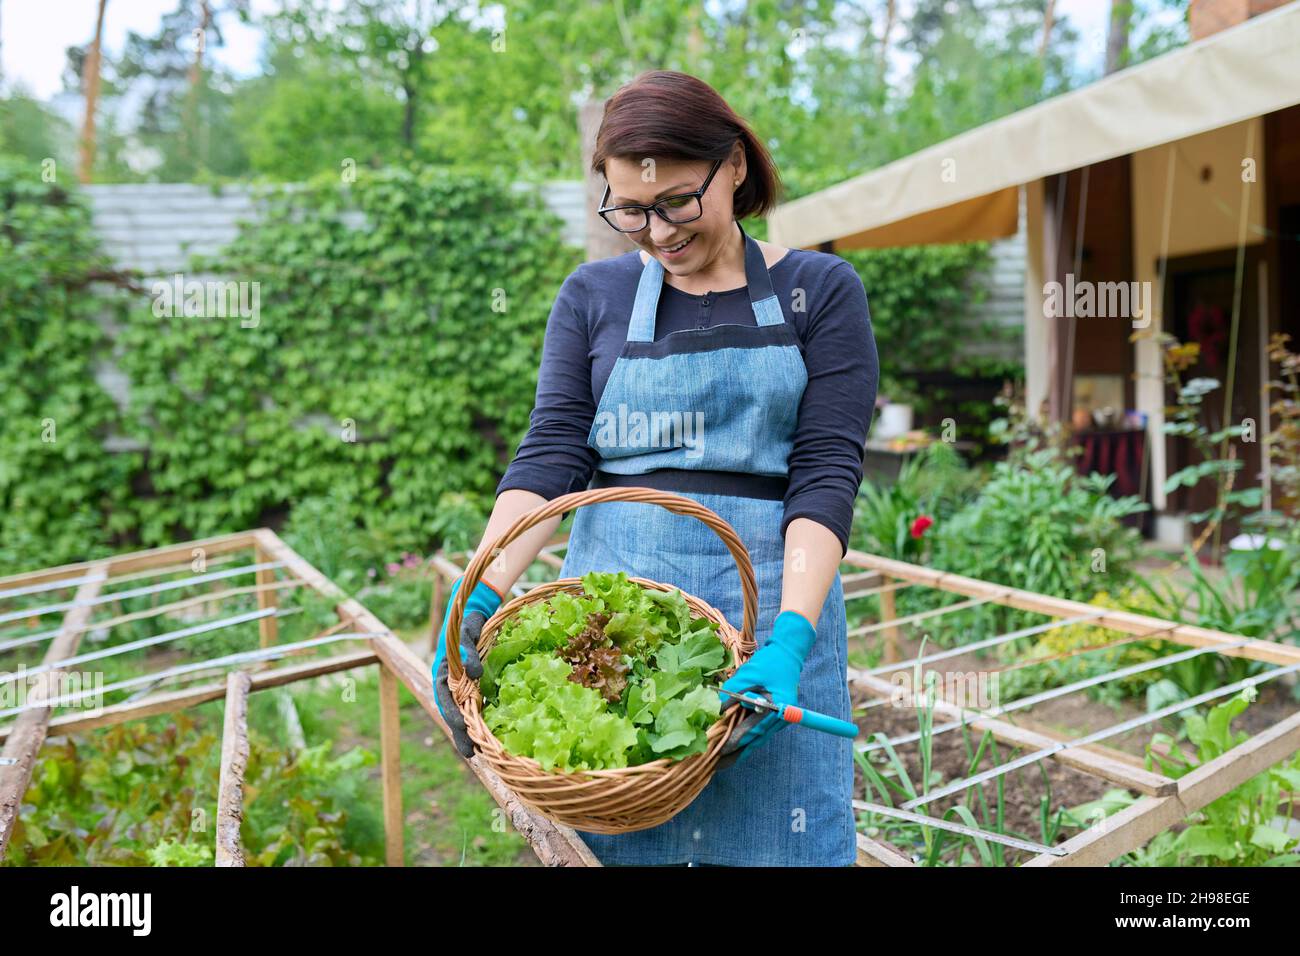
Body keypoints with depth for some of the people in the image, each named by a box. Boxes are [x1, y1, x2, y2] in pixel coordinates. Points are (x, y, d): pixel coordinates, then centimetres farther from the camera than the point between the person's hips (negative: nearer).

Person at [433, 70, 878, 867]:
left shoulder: (819, 292, 3)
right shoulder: (593, 297, 9)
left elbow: (827, 473, -6)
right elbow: (550, 457, -1)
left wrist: (792, 636, -20)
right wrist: (476, 600, -16)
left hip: (771, 594, -1)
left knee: (765, 837, 3)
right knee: (604, 832, 6)